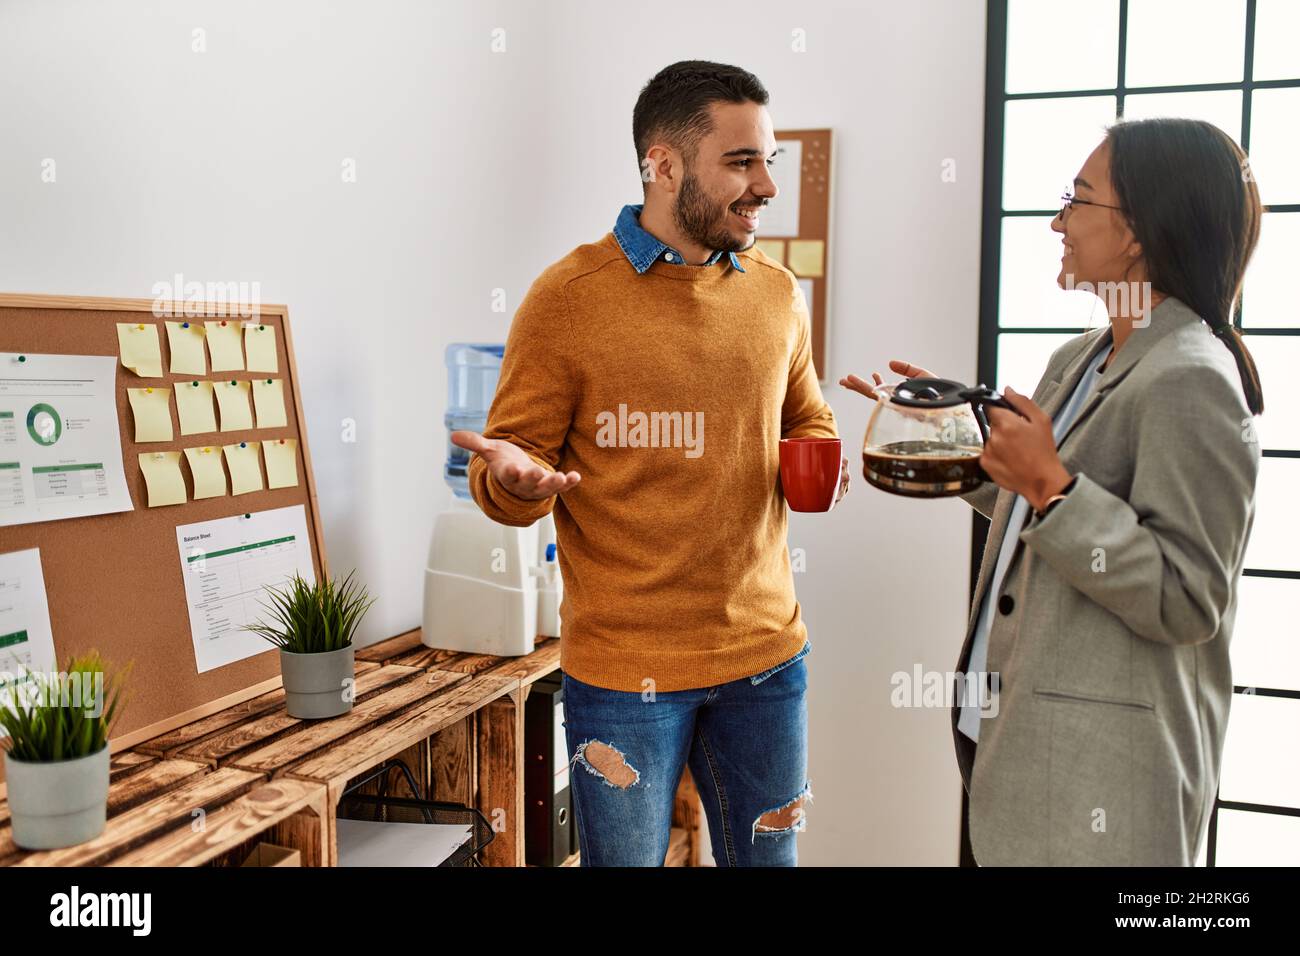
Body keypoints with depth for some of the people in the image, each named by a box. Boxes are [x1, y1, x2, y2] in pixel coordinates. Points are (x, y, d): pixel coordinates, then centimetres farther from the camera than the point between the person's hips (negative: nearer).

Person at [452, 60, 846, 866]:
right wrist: (517, 480, -29)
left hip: (766, 651, 5)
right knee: (628, 856, 13)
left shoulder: (778, 293, 5)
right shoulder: (568, 297, -10)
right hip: (624, 669, -4)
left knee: (767, 857, 19)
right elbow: (509, 484, -6)